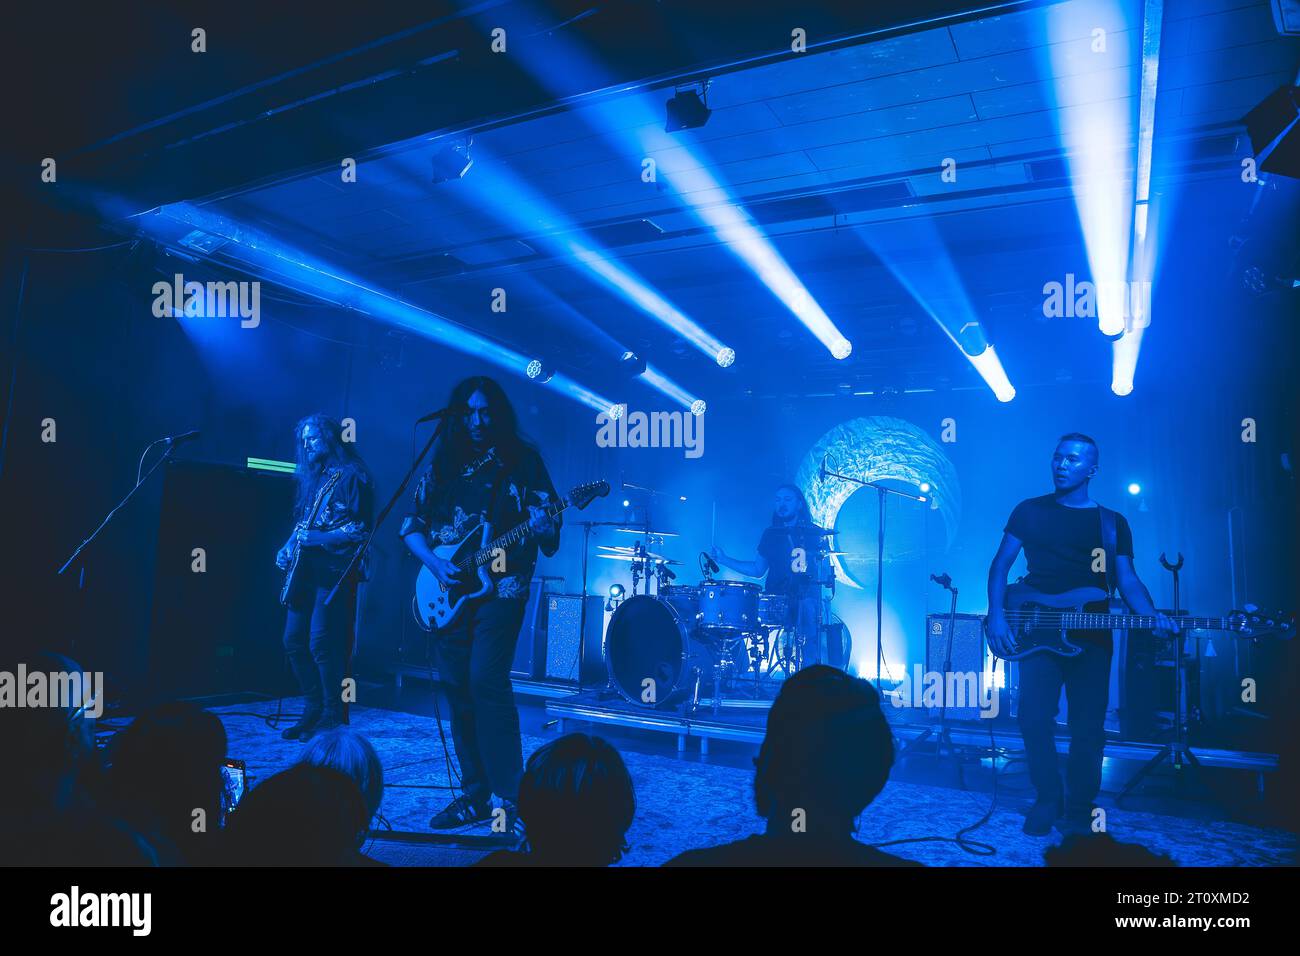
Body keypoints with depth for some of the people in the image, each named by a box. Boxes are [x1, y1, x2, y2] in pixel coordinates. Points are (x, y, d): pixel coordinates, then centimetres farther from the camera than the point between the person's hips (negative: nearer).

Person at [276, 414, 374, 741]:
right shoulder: (314, 477, 19)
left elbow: (361, 529, -13)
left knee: (321, 642, -11)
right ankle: (313, 709, 19)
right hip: (307, 568, 9)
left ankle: (333, 717, 0)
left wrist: (321, 537, -18)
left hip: (335, 569, -8)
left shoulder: (351, 476, -6)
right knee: (294, 641, 7)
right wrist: (289, 545, 7)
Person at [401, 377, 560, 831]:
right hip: (448, 590, 5)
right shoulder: (442, 464, 11)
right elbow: (411, 524, 12)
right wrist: (435, 564, -5)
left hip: (500, 586, -4)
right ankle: (474, 794, 16)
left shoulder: (521, 459, 2)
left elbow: (547, 519, 0)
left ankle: (508, 798, -9)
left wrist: (544, 529, -24)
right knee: (457, 689, 5)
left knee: (486, 682, -16)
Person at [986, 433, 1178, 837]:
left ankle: (1077, 811, 18)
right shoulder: (1030, 511, 8)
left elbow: (1128, 581, 4)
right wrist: (996, 615, -7)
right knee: (1035, 720, -5)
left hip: (1091, 636, 0)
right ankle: (1048, 800, 15)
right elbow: (1001, 563, 6)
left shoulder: (1114, 523, 9)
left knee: (1088, 728, 0)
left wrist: (1153, 616, -16)